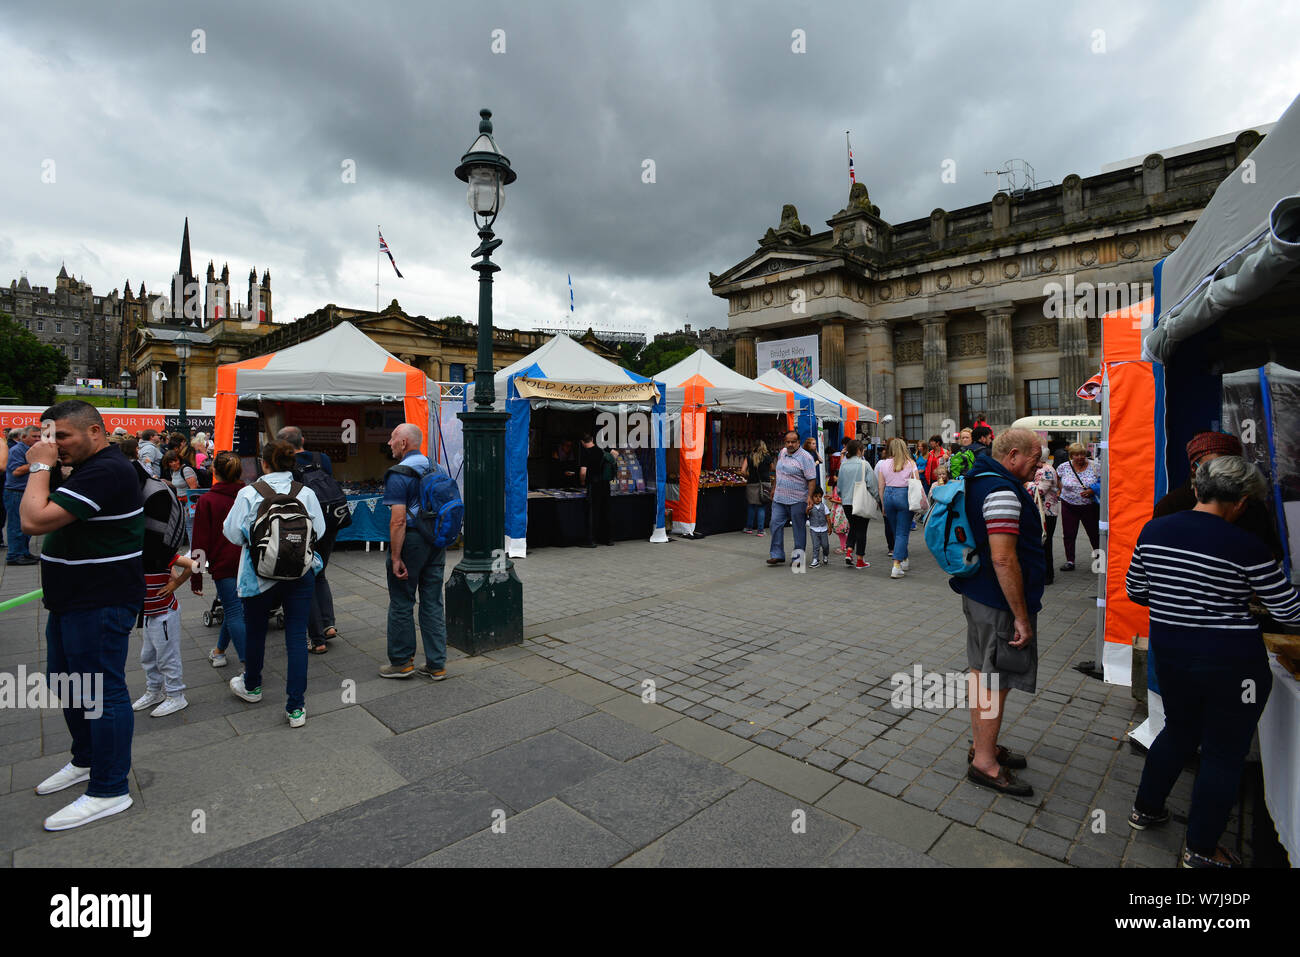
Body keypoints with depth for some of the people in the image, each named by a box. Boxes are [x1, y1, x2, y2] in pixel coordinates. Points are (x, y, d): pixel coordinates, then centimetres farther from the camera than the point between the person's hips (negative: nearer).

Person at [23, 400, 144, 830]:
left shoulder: (105, 472, -22)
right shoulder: (89, 468, 15)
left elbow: (35, 521, -25)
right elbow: (36, 520, 23)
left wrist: (40, 466, -16)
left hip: (100, 605, -11)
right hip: (72, 600, 11)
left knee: (101, 693, -2)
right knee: (67, 682, 23)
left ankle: (109, 790, 10)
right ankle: (85, 761, 41)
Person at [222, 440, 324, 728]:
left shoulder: (249, 493, -10)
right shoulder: (306, 493, -6)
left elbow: (232, 533, -4)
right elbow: (319, 531, 1)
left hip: (261, 574, 0)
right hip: (300, 574, 1)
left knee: (255, 631, 22)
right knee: (297, 636, 4)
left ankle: (251, 686, 46)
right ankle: (296, 707, 6)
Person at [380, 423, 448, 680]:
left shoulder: (399, 475, -14)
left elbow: (399, 519, -20)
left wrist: (396, 557, -18)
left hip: (410, 541, -7)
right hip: (436, 543, 7)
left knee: (401, 603, 9)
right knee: (433, 604, 10)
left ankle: (401, 661, 21)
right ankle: (436, 665, 15)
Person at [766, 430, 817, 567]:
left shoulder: (805, 457, -11)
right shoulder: (782, 453, 11)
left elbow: (812, 479, -15)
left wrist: (810, 496, -24)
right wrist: (774, 488, 26)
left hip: (797, 500, -6)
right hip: (779, 499, 6)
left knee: (799, 529, 5)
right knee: (776, 524, 1)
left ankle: (798, 556, 15)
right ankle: (777, 555, 7)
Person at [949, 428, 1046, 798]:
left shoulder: (978, 480, 11)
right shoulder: (1002, 490, -22)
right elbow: (1003, 559, -27)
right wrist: (1021, 616, -21)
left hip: (977, 595, 10)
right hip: (999, 603, -10)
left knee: (982, 671, 19)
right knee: (995, 681, 2)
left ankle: (981, 744, 35)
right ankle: (985, 762, 16)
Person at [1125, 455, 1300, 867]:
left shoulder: (1153, 530, -4)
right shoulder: (1246, 546, -17)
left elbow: (1134, 591, 5)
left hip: (1169, 653, 5)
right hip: (1232, 663, -4)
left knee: (1178, 731, 26)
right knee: (1224, 754, 12)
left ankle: (1145, 809, 39)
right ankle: (1200, 850, 26)